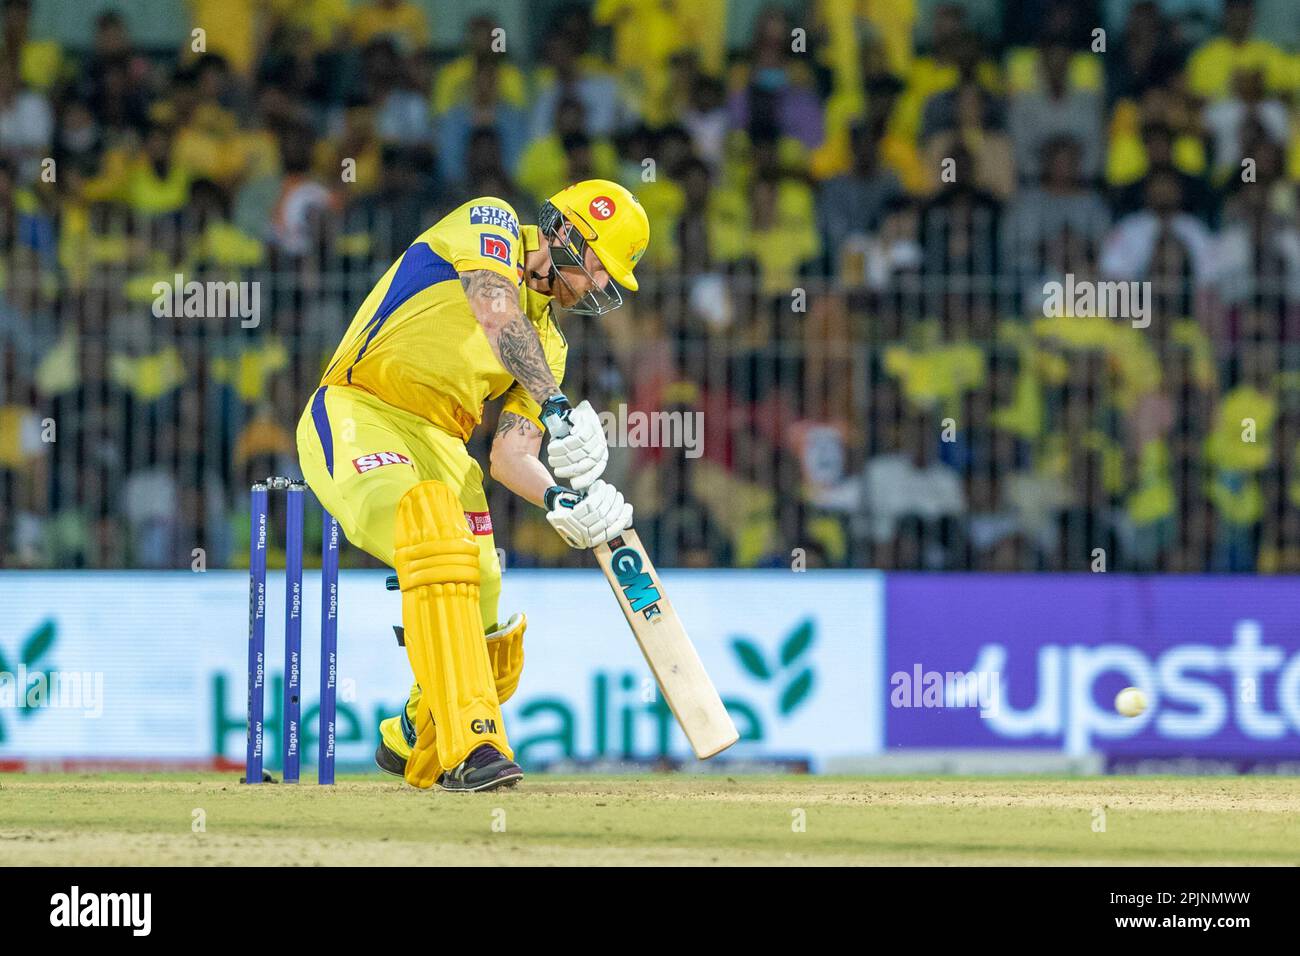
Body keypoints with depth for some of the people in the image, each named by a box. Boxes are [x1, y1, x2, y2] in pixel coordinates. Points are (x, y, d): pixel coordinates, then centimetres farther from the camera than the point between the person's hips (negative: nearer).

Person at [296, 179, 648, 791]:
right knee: (436, 533, -36)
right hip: (354, 417, -7)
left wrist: (558, 499, -16)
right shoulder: (489, 225, 0)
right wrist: (558, 410, -33)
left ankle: (414, 745, 31)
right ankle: (469, 743, -43)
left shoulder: (546, 344, 19)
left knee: (491, 648, -2)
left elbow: (510, 457, 6)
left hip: (440, 445, 7)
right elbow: (495, 311, -22)